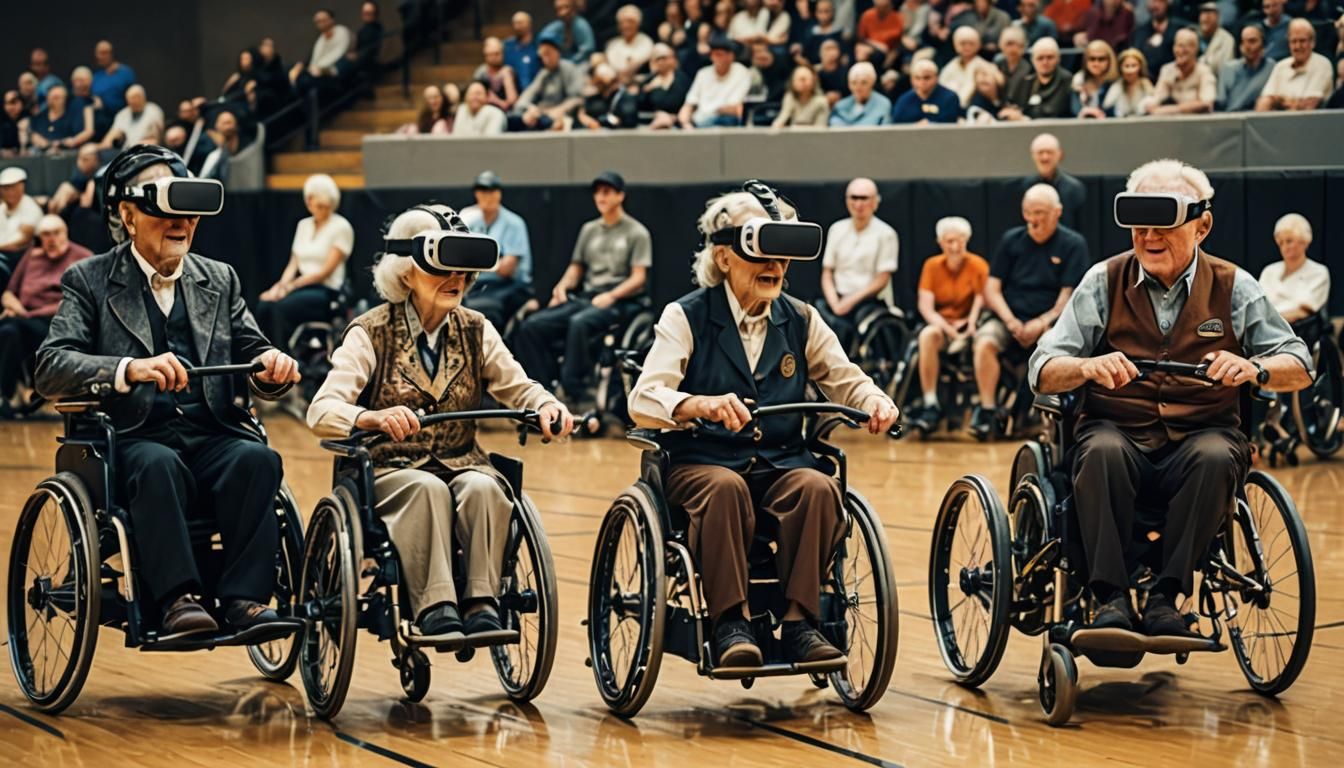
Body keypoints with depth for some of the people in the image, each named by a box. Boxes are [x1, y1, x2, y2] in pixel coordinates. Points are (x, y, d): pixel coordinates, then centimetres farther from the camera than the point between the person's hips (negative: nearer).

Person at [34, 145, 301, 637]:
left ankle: (244, 600, -33)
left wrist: (271, 366, -12)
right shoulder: (90, 281, 7)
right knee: (159, 465, -37)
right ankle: (177, 600, -40)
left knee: (257, 459, -30)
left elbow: (252, 358, 15)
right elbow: (50, 370, -7)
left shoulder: (220, 280, 19)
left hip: (215, 439, 3)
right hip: (133, 443, -3)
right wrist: (131, 369, -26)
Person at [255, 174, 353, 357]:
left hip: (327, 292, -6)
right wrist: (281, 285, -6)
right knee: (264, 306, -26)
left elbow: (326, 271, -10)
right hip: (302, 286, 6)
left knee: (282, 307, -33)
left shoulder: (341, 227, -4)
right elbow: (293, 264, 15)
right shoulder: (304, 225, 17)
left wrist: (291, 286, -15)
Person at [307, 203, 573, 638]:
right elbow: (322, 411, -17)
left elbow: (518, 388, 1)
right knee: (427, 488, -35)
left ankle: (480, 605, -35)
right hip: (391, 471, -3)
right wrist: (373, 418, -39)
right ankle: (434, 608, -40)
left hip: (463, 466, 3)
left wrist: (546, 406, -24)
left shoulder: (475, 332, 8)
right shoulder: (372, 333, -5)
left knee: (483, 488, -31)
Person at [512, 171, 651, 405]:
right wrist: (562, 285, 2)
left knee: (579, 323, -38)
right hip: (585, 298, 6)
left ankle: (575, 393, -35)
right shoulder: (589, 230, 21)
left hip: (620, 301, -6)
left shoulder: (637, 233, 4)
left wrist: (611, 296, -20)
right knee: (531, 326, -16)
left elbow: (638, 278, -4)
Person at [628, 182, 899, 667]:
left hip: (781, 464, 3)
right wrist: (701, 404, -37)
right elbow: (643, 399, -15)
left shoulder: (800, 321, 11)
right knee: (724, 488, -37)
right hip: (701, 464, -3)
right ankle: (731, 622, -31)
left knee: (818, 487, -29)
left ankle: (798, 621, -25)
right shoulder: (687, 317, -2)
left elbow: (846, 379, 10)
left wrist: (875, 402, -16)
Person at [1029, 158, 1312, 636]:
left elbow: (1300, 369, 7)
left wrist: (1254, 369, -17)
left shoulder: (1233, 287, 7)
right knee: (1101, 452, -34)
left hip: (1201, 436, 0)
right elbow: (1043, 374, 0)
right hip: (1117, 431, 0)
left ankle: (1165, 596, -29)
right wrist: (1088, 367, -24)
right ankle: (1111, 598, -32)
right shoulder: (1104, 282, 5)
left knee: (1217, 457, -34)